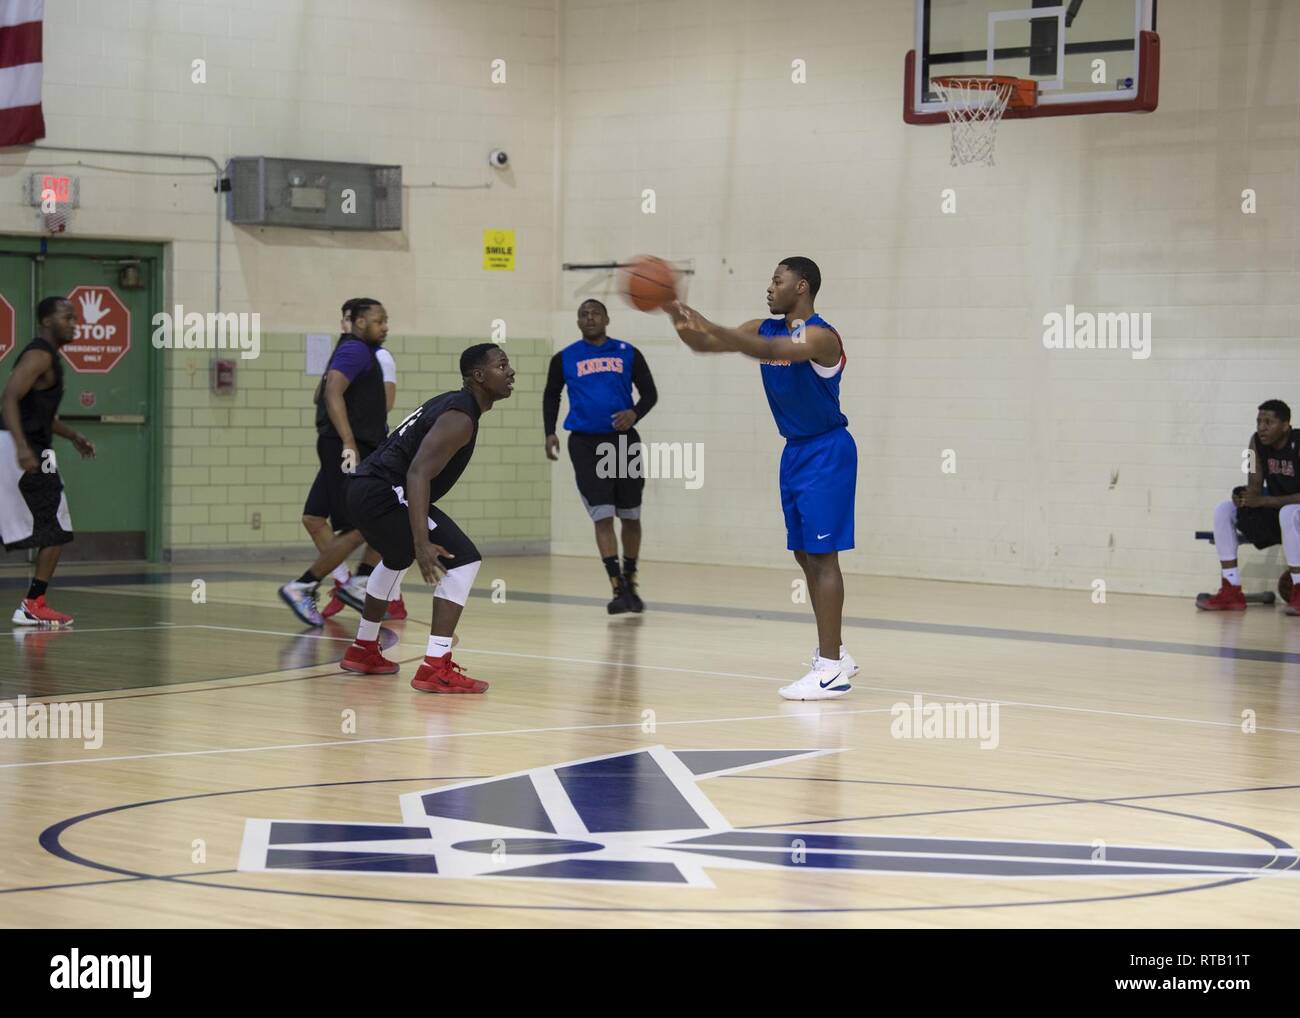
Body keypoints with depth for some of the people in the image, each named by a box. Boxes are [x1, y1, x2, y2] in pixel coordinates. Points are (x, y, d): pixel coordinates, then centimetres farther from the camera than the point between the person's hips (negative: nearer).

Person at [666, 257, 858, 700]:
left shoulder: (821, 337, -19)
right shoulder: (765, 328, 6)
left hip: (826, 452, -9)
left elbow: (768, 351, -37)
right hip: (795, 451, 9)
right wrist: (682, 320, -21)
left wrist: (707, 326, -44)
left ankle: (831, 668, -11)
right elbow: (704, 345, 0)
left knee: (822, 555, -11)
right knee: (805, 554, 12)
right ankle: (833, 654, 22)